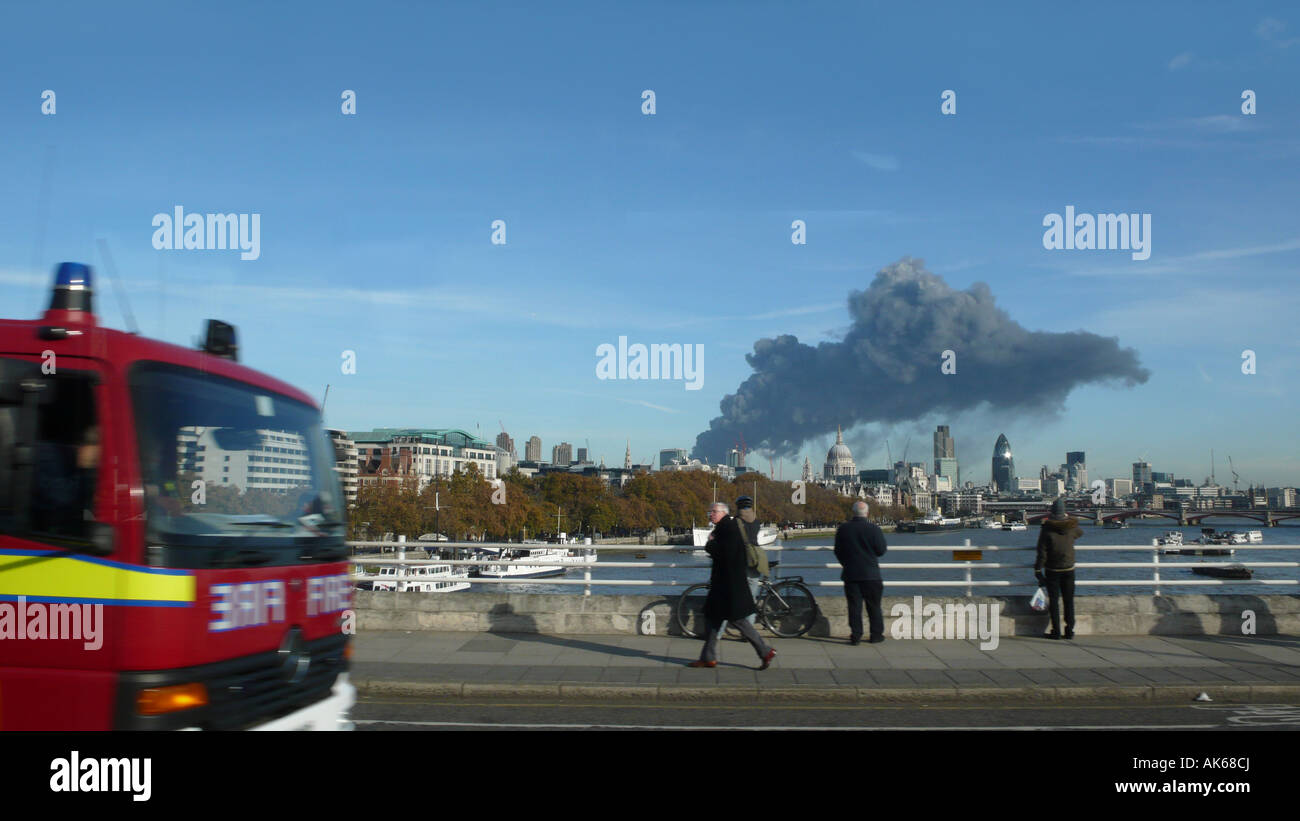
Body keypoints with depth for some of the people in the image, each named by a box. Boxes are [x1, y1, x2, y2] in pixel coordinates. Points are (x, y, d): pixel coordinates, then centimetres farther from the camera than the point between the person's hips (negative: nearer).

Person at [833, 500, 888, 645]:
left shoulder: (842, 529, -1)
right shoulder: (874, 529, -9)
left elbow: (837, 551, 7)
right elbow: (881, 551, -5)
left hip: (850, 574, 2)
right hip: (871, 574, -2)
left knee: (854, 606, 5)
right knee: (874, 606, 9)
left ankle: (855, 635, 1)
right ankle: (876, 635, 14)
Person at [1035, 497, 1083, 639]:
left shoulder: (1046, 529, -12)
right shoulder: (1072, 528, -5)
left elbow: (1042, 553, -11)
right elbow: (1081, 532, 22)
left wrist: (1038, 570, -5)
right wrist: (1069, 519, 29)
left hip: (1052, 570, -2)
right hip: (1069, 569, 2)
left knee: (1054, 600, 3)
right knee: (1069, 600, 9)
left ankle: (1056, 631, 1)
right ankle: (1070, 630, 8)